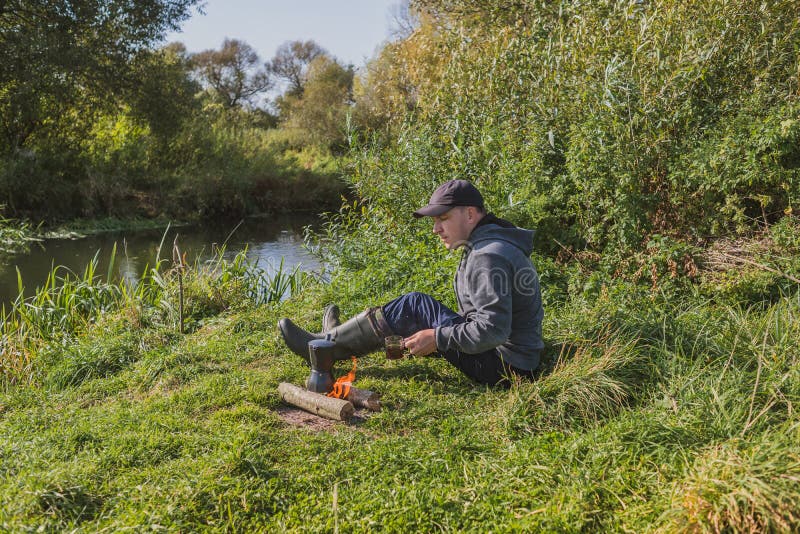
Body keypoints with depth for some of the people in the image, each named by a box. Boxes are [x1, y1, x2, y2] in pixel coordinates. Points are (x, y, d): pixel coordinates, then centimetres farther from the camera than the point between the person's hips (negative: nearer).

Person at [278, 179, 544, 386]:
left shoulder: (489, 256, -22)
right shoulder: (497, 245, 12)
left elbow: (493, 330, -29)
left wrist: (437, 337, -20)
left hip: (501, 367, -10)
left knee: (414, 306, -13)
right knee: (417, 309, 15)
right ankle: (339, 337, 28)